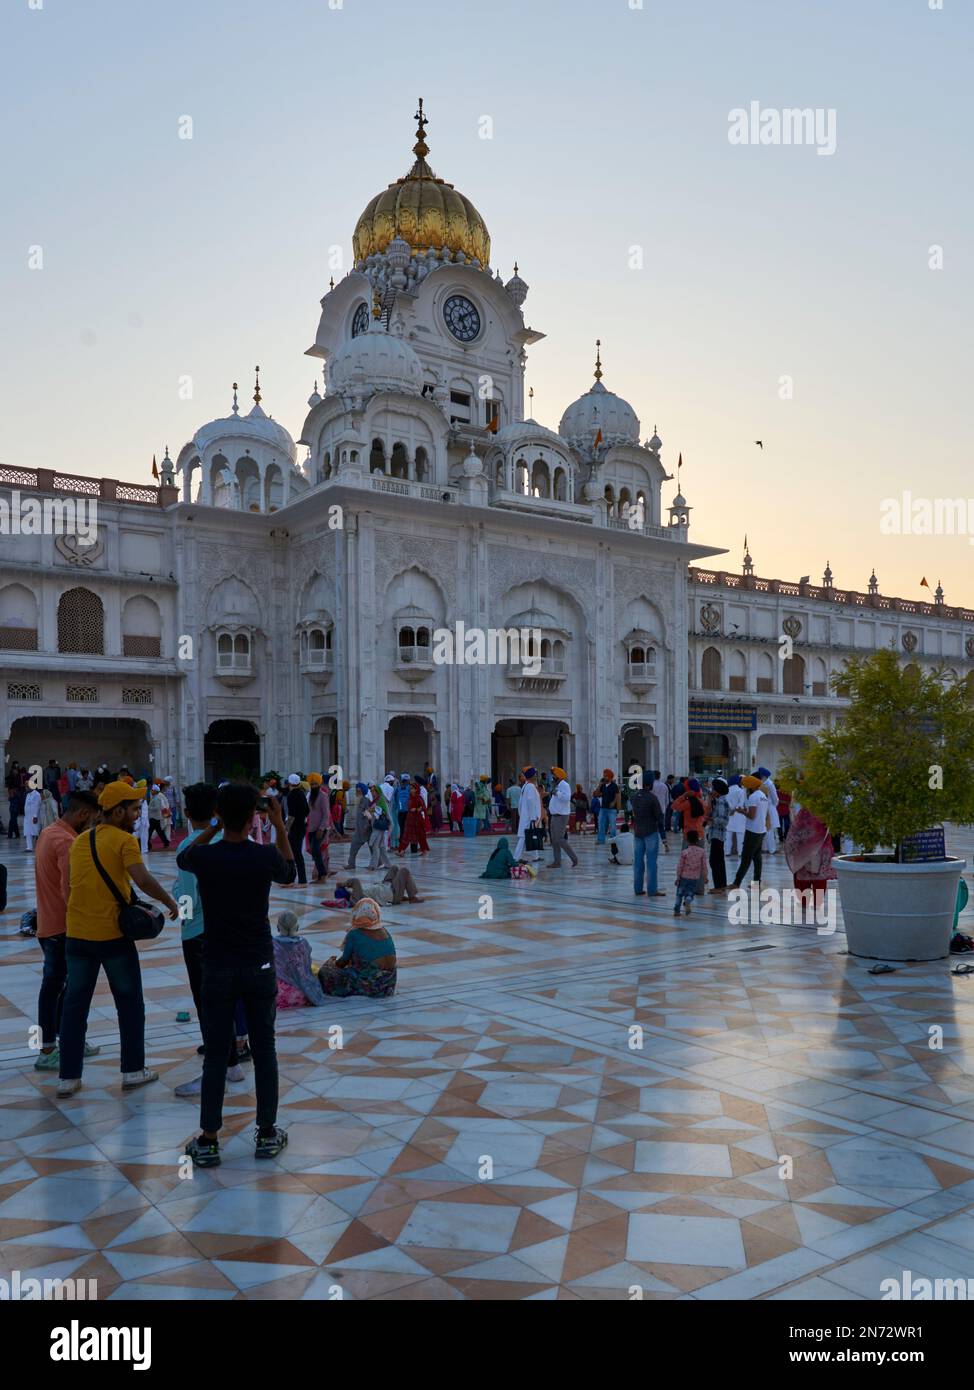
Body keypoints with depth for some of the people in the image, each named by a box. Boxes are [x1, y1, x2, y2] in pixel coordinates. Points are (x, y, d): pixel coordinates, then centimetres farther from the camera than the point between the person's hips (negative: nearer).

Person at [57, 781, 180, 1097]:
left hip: (76, 935, 6)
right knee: (130, 1003, 10)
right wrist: (169, 901, -9)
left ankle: (69, 1077, 16)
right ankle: (133, 1071, 17)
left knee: (74, 1005, 12)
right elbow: (143, 880, -22)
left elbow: (71, 887, 17)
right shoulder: (124, 840, -11)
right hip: (112, 935, -5)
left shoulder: (80, 841, 10)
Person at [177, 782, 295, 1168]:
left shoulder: (203, 857, -12)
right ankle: (267, 1134, 21)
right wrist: (280, 826, 11)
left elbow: (181, 857, 14)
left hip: (217, 970, 0)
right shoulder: (266, 855, -12)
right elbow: (289, 873, 12)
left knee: (215, 1054, 9)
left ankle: (208, 1141, 14)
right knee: (264, 1051, 12)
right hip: (259, 968, 0)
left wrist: (215, 827, 13)